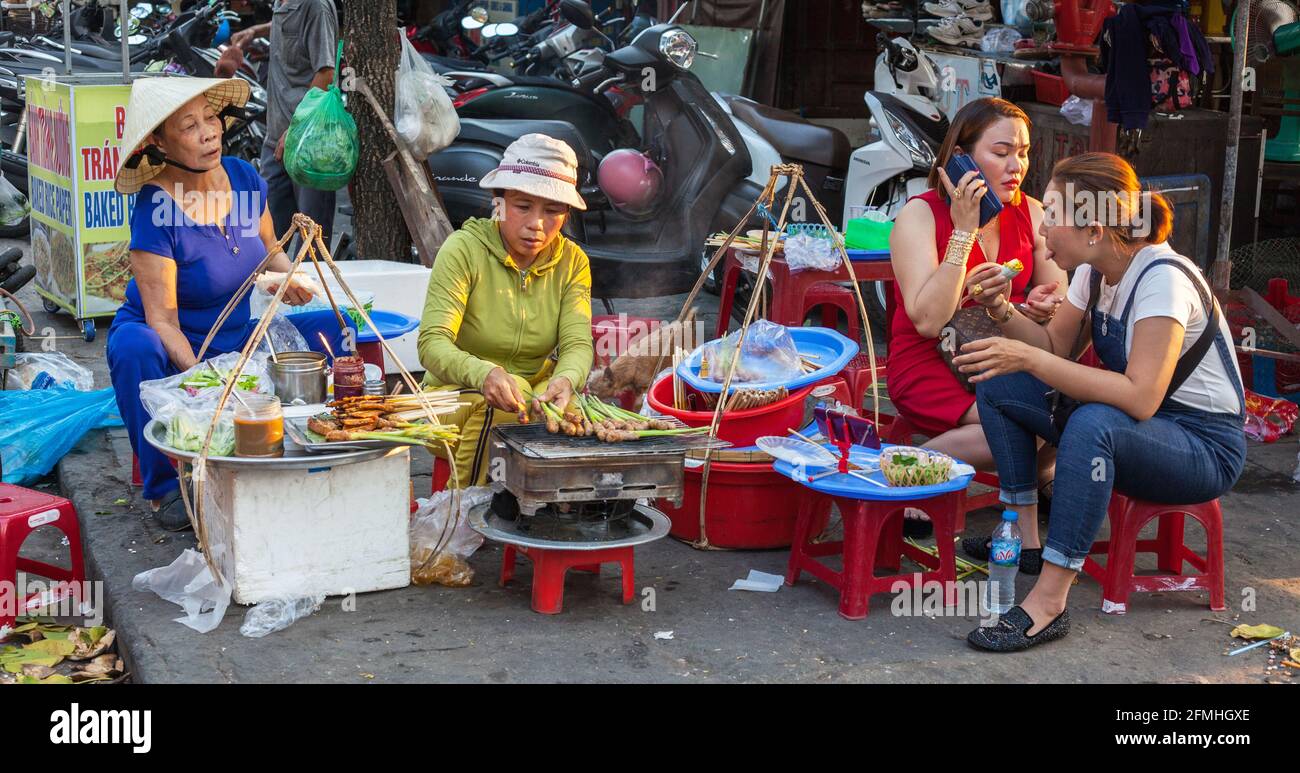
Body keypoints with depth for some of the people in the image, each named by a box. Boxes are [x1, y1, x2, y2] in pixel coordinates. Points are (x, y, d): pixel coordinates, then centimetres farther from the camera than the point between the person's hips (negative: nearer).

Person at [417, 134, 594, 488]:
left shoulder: (572, 262, 1)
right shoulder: (464, 249, -13)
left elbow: (578, 344, -12)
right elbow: (433, 343, -24)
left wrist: (565, 379, -37)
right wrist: (484, 374, -46)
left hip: (535, 394, 3)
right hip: (456, 398, -3)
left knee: (564, 404, -28)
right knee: (501, 401, -33)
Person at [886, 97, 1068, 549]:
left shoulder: (1031, 214, 7)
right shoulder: (920, 216, -9)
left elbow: (1058, 294, 10)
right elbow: (929, 321, -20)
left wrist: (1042, 306, -15)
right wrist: (964, 232, -21)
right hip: (930, 366, -5)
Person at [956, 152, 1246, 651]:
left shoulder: (1162, 278, -26)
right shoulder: (1094, 270, -1)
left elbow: (1140, 398, -35)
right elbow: (1057, 347, 9)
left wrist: (1030, 359, -36)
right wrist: (1004, 312, -10)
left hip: (1206, 446, -8)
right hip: (1132, 422, 9)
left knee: (1093, 423, -39)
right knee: (998, 385, -4)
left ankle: (1048, 604, -35)